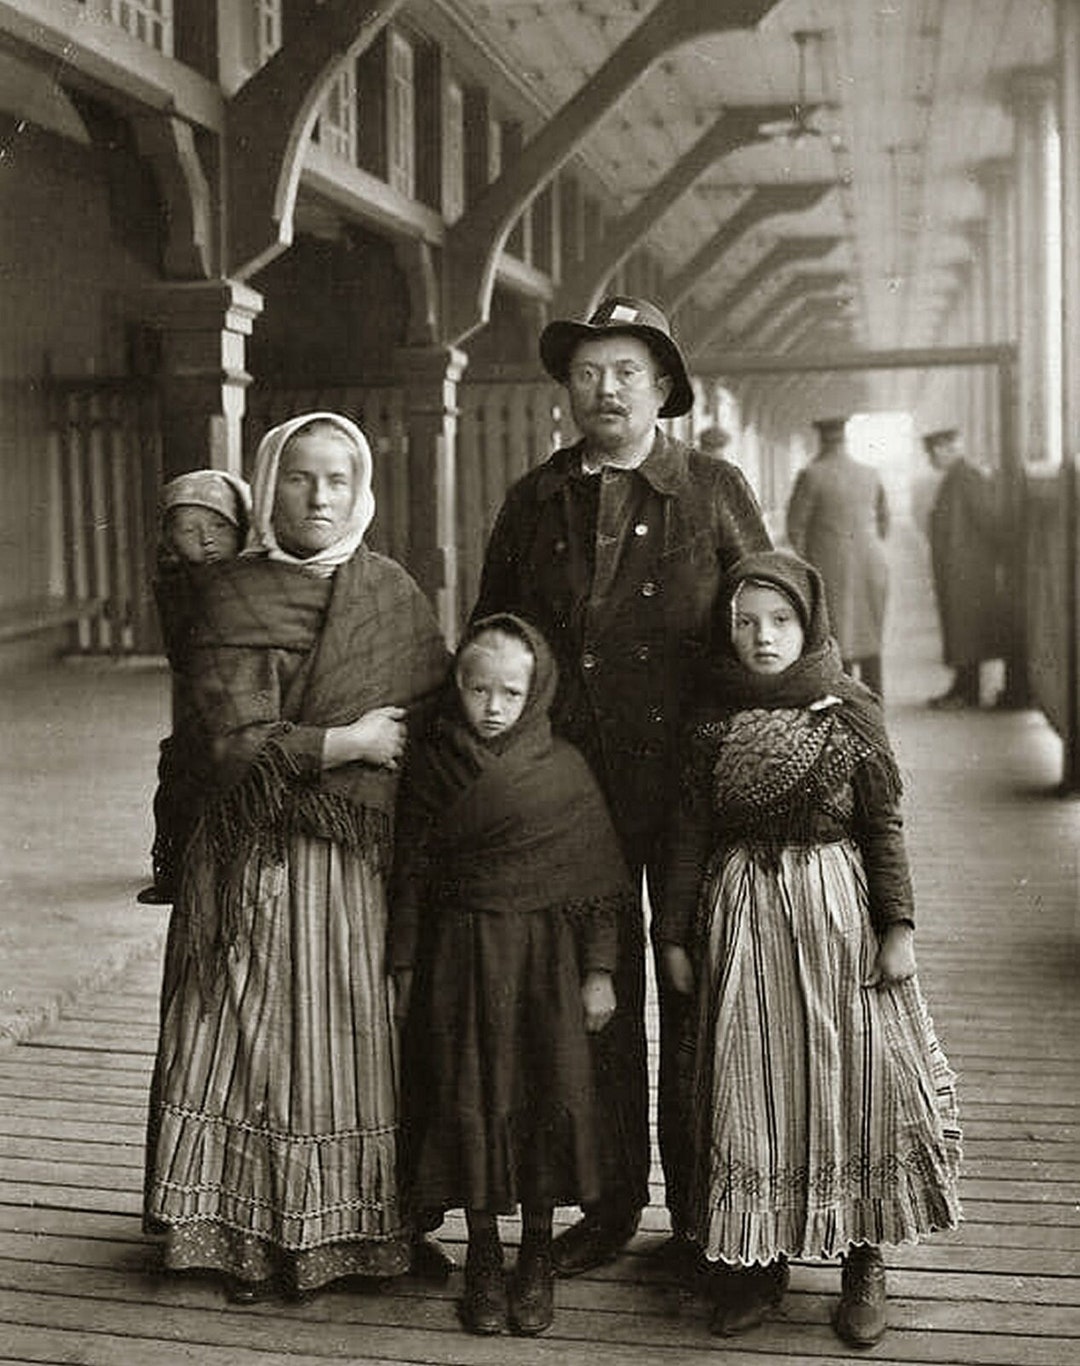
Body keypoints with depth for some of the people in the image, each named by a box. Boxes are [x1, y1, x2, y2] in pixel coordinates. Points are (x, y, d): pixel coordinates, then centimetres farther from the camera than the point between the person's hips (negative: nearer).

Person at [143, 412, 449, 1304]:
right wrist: (352, 741, -9)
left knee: (365, 1038, 5)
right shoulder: (237, 597, -2)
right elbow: (241, 744, -11)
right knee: (264, 1036, 0)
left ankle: (368, 1227, 16)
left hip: (368, 857, 3)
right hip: (263, 860, -3)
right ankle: (252, 1239, 12)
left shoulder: (393, 591, 9)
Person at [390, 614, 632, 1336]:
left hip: (547, 958, -1)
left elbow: (597, 879, -1)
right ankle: (483, 1257, 21)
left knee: (550, 1098, 2)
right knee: (468, 1101, 4)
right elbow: (412, 873, 4)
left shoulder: (564, 770, -3)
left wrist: (599, 972, -3)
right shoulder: (431, 767, 1)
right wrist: (404, 968, 3)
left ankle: (537, 1256, 21)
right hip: (459, 958, 1)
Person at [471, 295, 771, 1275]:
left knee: (693, 999, 7)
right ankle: (611, 1203, 24)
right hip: (570, 789, 2)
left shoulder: (715, 492, 2)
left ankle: (702, 1210, 22)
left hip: (689, 785, -2)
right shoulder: (534, 503, 8)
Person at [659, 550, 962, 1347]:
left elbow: (885, 825, 0)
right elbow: (693, 831, 5)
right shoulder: (715, 718, 2)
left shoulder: (851, 713, -2)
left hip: (836, 911, -1)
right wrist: (677, 933, 5)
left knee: (852, 1074, 2)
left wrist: (899, 924, -4)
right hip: (742, 919, 2)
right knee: (748, 1083, 5)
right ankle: (758, 1259, 19)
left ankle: (865, 1262, 17)